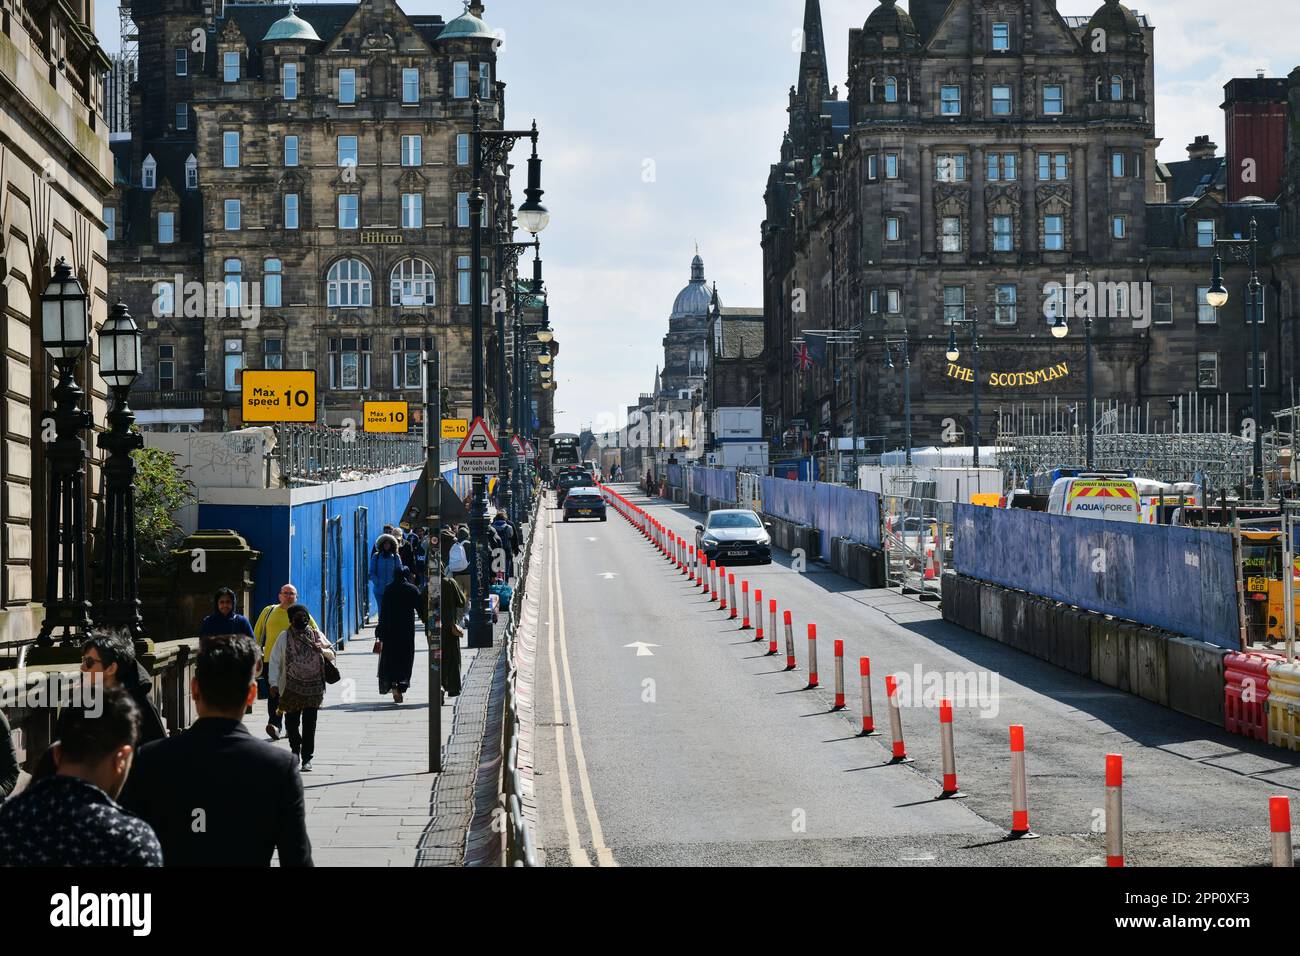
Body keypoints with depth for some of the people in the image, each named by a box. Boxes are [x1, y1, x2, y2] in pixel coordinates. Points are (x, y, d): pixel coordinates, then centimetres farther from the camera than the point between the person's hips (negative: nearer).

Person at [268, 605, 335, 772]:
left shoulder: (317, 635, 8)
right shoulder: (285, 637, 1)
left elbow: (332, 655, 16)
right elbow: (274, 660, 1)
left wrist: (322, 650, -7)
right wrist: (274, 683, -8)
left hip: (314, 687, 1)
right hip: (291, 688, -1)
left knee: (309, 724, -1)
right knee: (291, 721, 5)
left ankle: (307, 758, 5)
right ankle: (295, 749, 32)